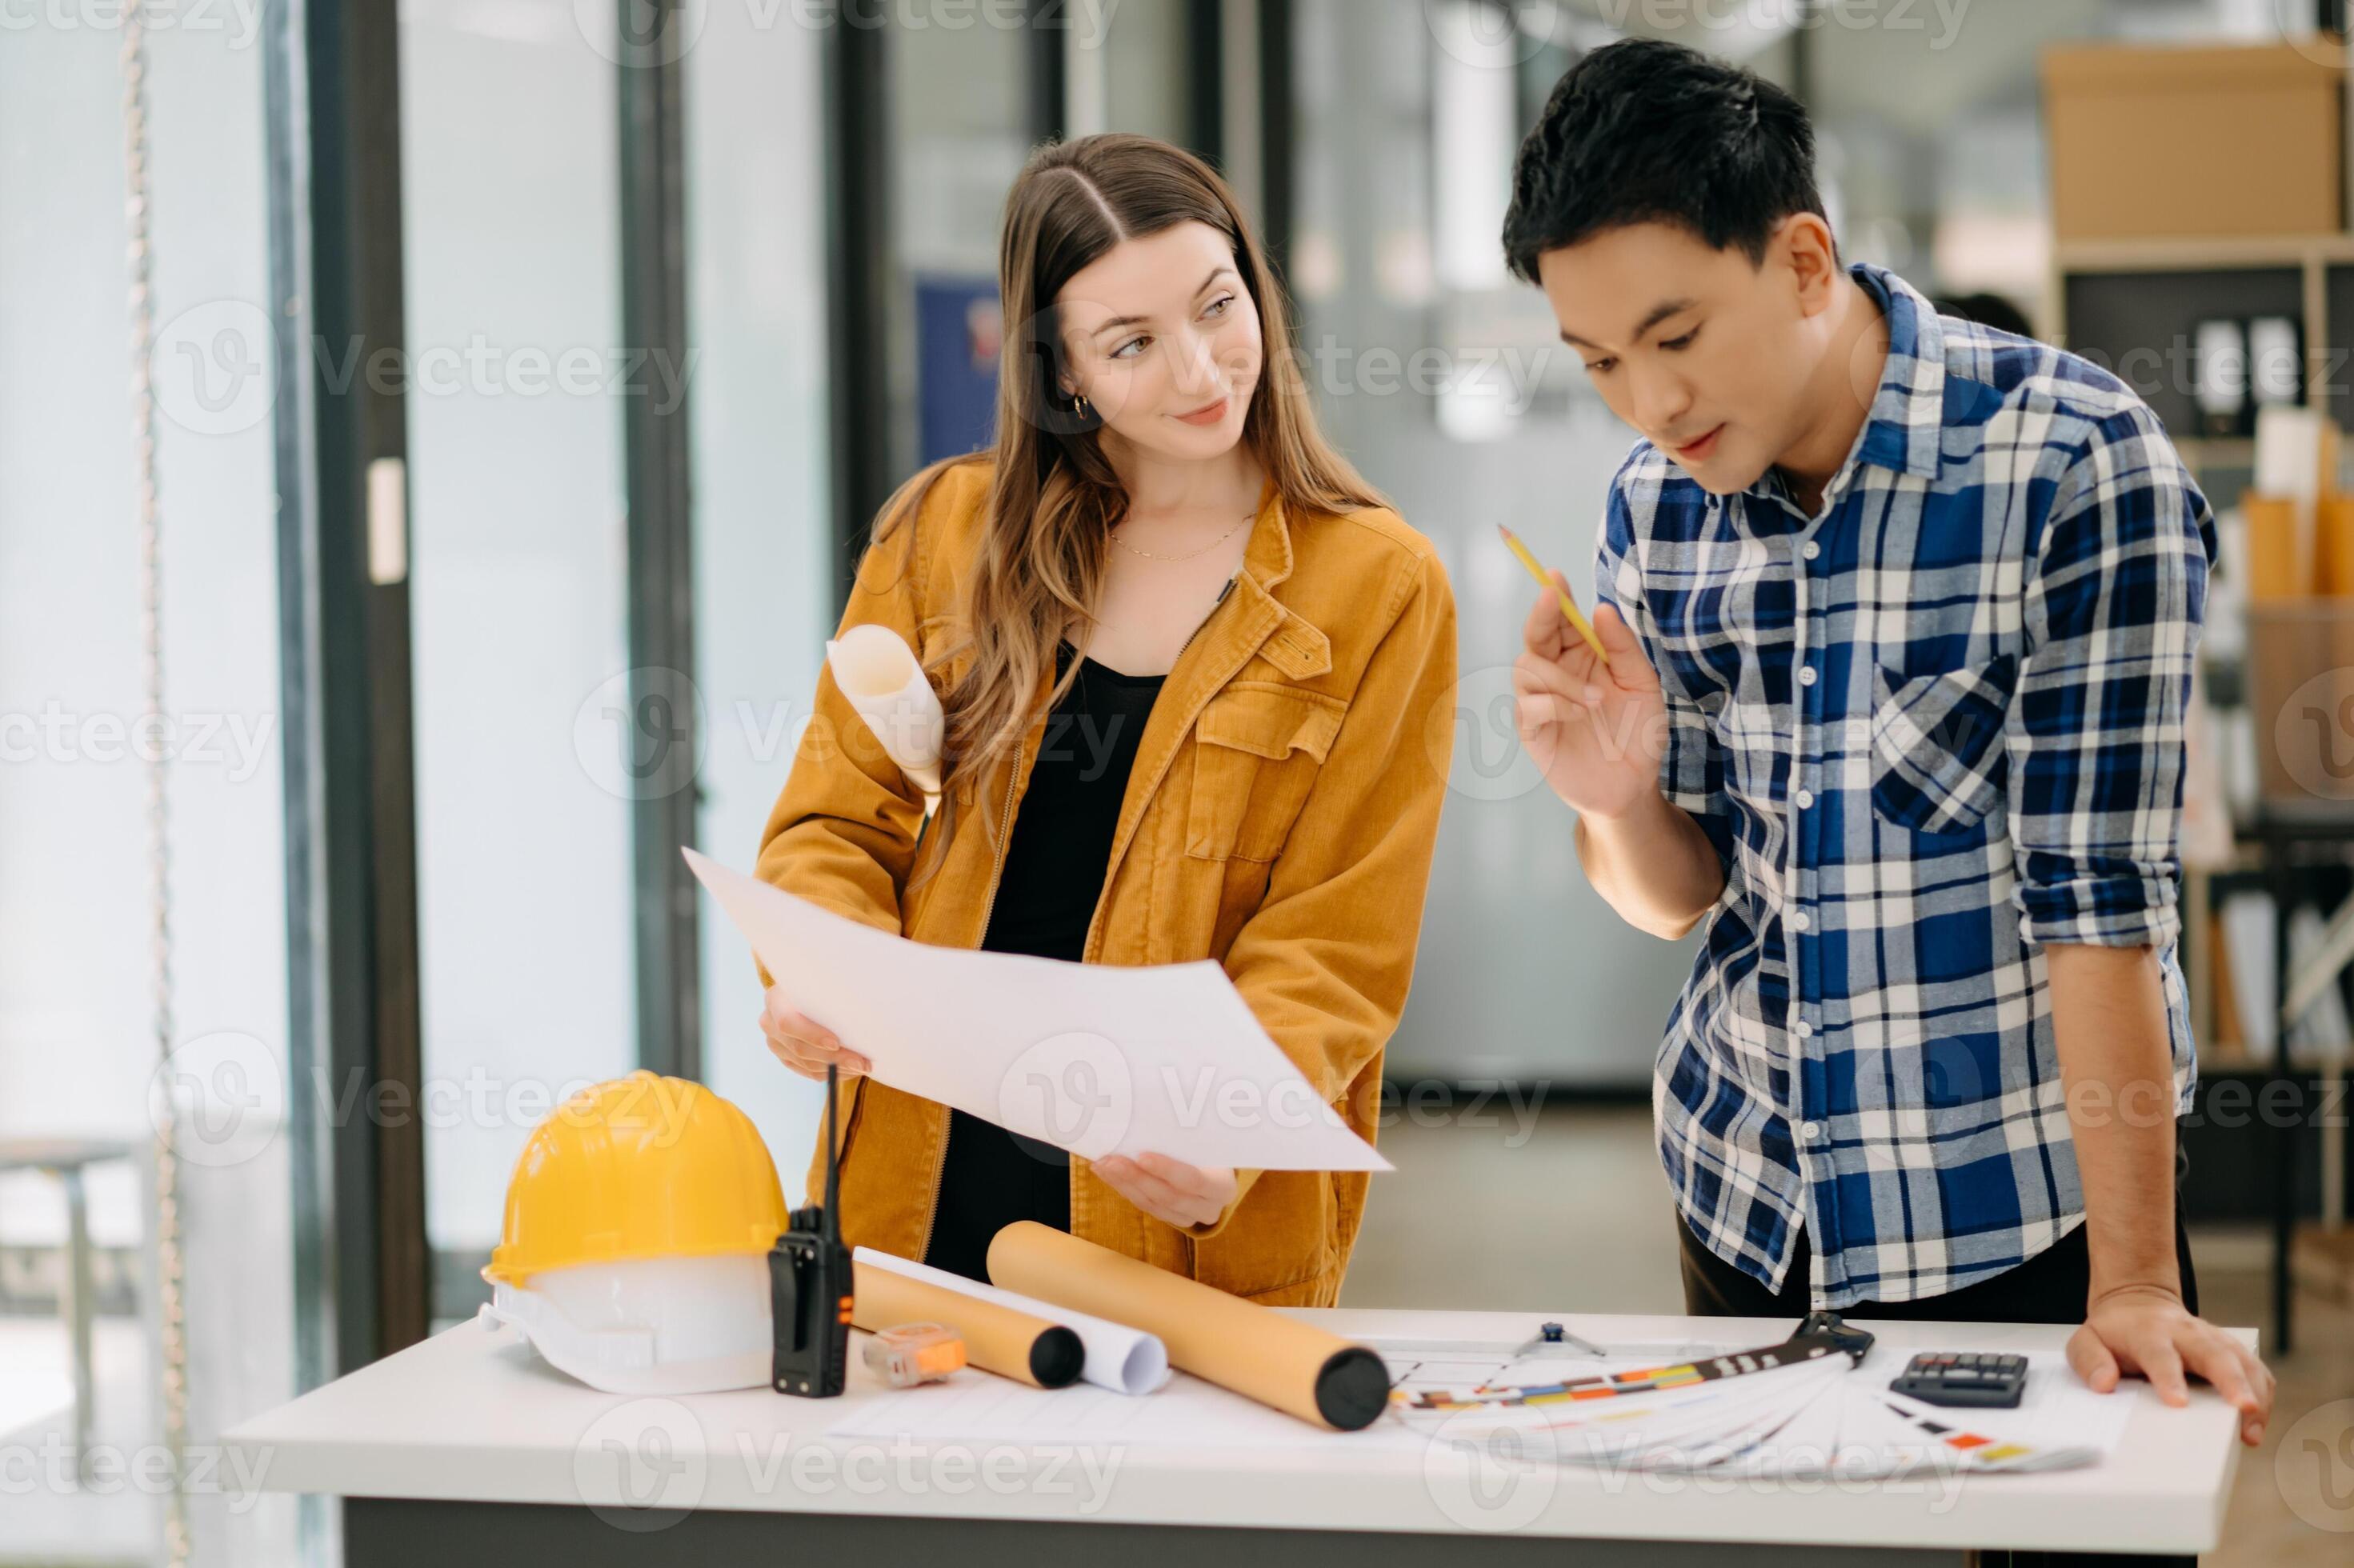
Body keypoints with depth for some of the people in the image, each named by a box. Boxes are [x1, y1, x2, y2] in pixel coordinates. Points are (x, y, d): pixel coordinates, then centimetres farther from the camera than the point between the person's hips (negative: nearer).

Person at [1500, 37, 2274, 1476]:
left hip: (2021, 1210, -5)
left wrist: (2133, 1282, -22)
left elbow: (2099, 890, -20)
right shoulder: (1655, 502, -1)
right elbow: (1683, 893, 6)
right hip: (1749, 1196, 5)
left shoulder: (2072, 463, -17)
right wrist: (1615, 800, -16)